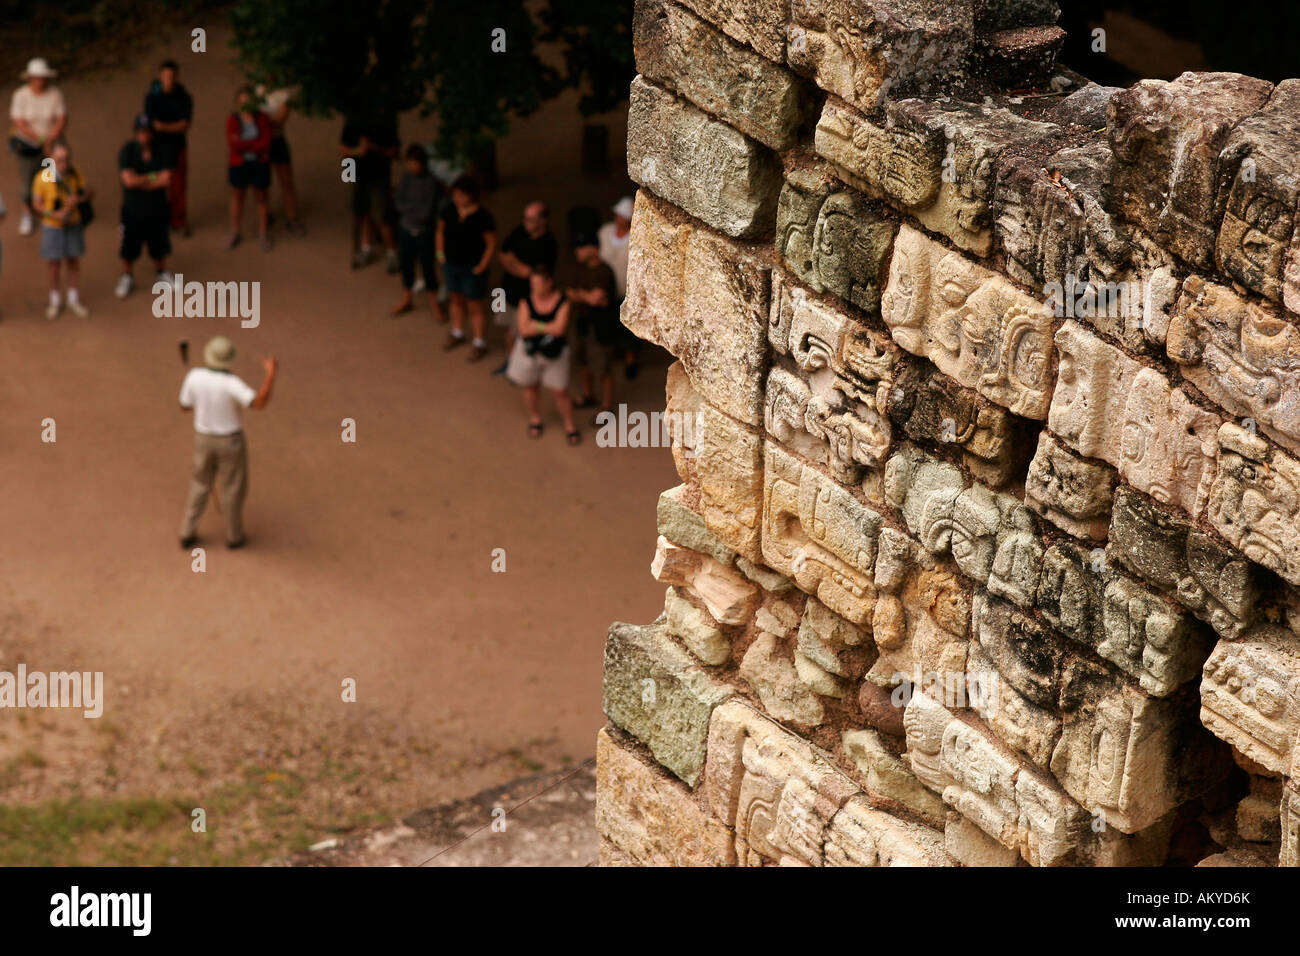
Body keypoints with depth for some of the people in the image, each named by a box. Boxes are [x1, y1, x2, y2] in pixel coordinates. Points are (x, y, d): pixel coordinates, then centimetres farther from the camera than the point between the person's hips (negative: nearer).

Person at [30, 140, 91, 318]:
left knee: (74, 262, 14)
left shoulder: (74, 173, -10)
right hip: (52, 226, -3)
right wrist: (54, 215, -26)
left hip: (73, 224, 3)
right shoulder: (43, 178, -20)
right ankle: (55, 301, 28)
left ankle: (73, 299, 32)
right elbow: (37, 203, -12)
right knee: (55, 264, 10)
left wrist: (77, 199, -20)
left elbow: (87, 192, 1)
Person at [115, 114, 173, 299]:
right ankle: (126, 278, 28)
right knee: (129, 248, 8)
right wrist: (153, 178, -13)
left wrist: (140, 181, -18)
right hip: (132, 210, -2)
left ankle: (162, 273, 39)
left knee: (159, 247, 16)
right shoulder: (127, 151, -12)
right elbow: (129, 180, -22)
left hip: (157, 209, 2)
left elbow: (166, 179, -16)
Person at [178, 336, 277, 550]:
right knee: (232, 488, 18)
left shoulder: (194, 375, -17)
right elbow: (260, 403, -43)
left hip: (204, 438, 3)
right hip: (230, 441, -3)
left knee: (199, 485, 24)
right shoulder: (231, 383, -30)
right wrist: (271, 373, -36)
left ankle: (187, 534, 31)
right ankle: (233, 536, 33)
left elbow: (184, 407, -3)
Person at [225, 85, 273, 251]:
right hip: (239, 165, 0)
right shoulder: (232, 120, -8)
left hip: (260, 164, 0)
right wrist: (256, 144, -17)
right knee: (237, 197, 12)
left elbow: (266, 143, -15)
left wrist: (244, 145, -17)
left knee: (261, 198, 10)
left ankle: (263, 234, 24)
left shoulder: (262, 118, -6)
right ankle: (234, 234, 25)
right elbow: (234, 144, -19)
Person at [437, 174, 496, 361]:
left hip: (472, 268, -6)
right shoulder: (450, 211, -6)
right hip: (451, 265, 6)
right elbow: (441, 231, 11)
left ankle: (480, 343, 20)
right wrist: (441, 253, 5)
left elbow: (491, 244, -16)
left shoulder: (483, 217, -23)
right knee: (457, 300, 24)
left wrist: (482, 266, -15)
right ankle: (457, 333, 45)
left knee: (476, 306, 6)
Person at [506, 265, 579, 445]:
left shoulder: (562, 302, -15)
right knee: (531, 387, 15)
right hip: (529, 351, 2)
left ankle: (570, 426, 19)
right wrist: (548, 327, -18)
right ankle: (535, 419, 39)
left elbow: (559, 329, -25)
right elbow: (524, 329, -18)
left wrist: (537, 325, -16)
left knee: (560, 391, 2)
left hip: (554, 354, -2)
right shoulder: (527, 301, -9)